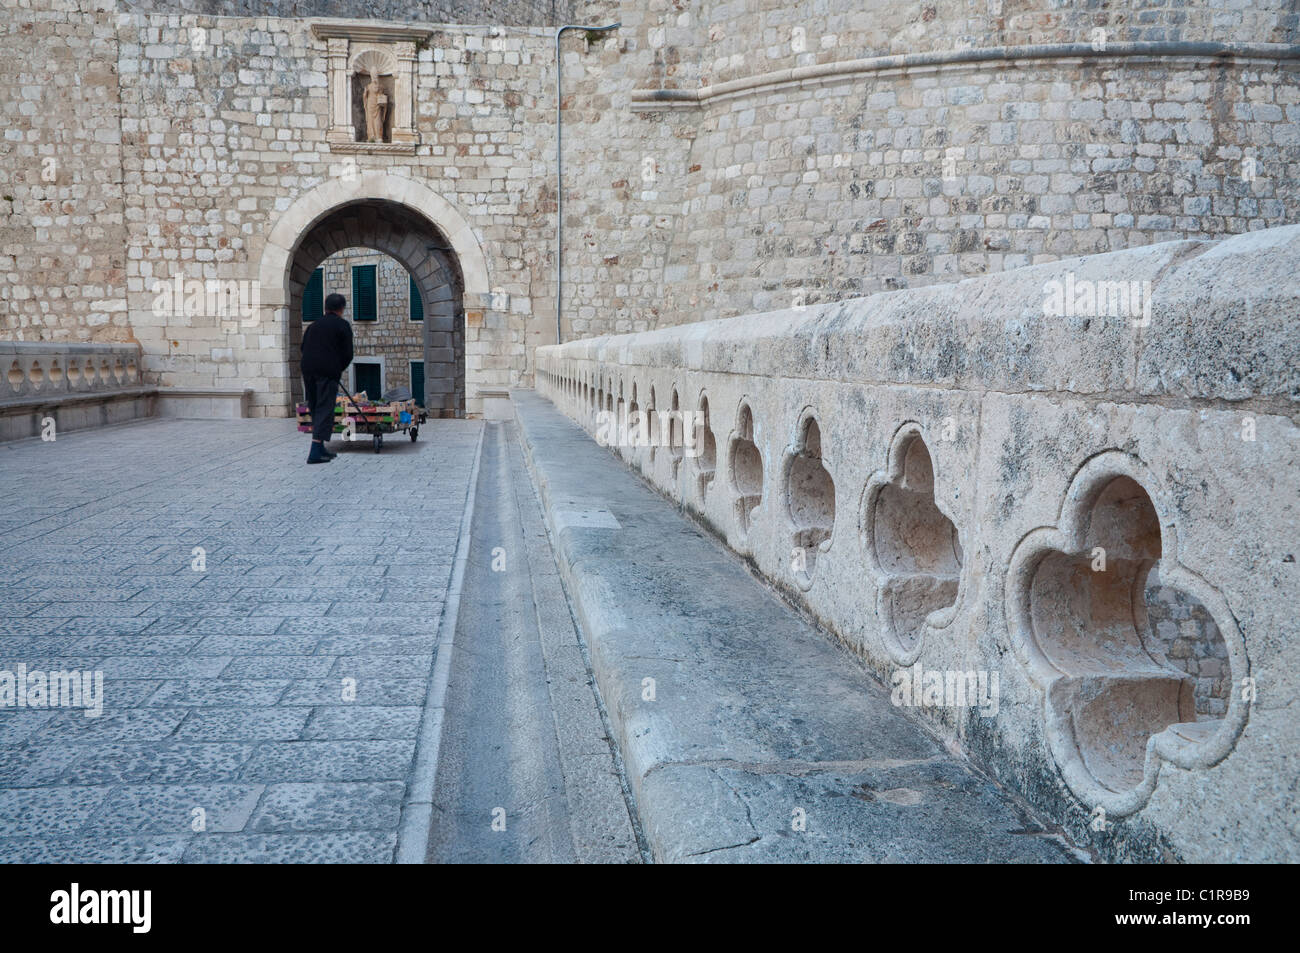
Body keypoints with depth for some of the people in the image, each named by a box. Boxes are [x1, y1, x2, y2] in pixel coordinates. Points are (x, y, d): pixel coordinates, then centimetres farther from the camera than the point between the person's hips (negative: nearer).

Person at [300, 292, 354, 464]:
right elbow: (348, 354, -3)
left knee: (315, 409, 15)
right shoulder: (343, 325, 1)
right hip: (328, 371, -5)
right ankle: (315, 452, -13)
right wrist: (339, 369, 13)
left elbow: (304, 348, 16)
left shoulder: (314, 324, 17)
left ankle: (320, 449, 21)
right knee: (325, 409, -4)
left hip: (308, 371, 5)